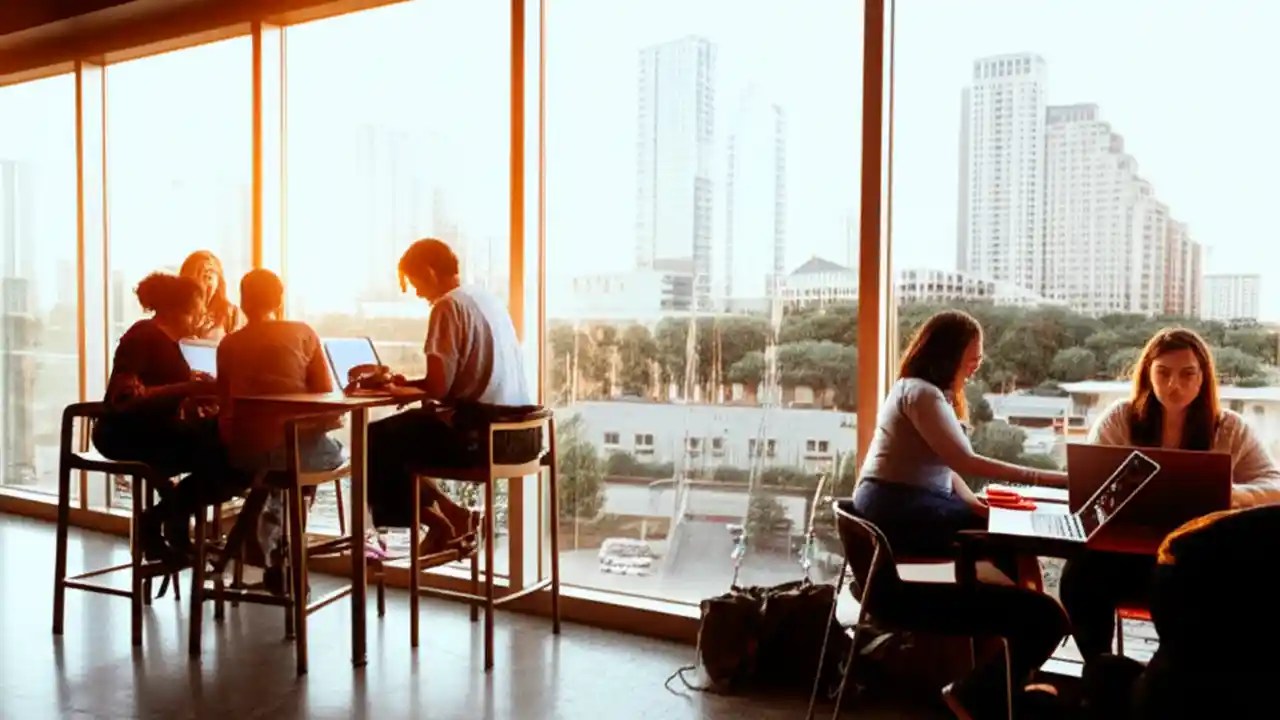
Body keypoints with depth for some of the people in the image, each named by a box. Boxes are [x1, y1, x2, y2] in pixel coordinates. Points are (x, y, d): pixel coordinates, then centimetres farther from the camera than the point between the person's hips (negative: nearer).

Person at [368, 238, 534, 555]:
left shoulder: (448, 305, -12)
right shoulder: (488, 298, 13)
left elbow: (439, 387, -17)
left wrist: (401, 385, 1)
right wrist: (411, 385, 18)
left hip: (478, 433, -9)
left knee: (376, 440, 10)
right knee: (402, 430, 25)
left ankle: (440, 519, 15)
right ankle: (449, 517, 20)